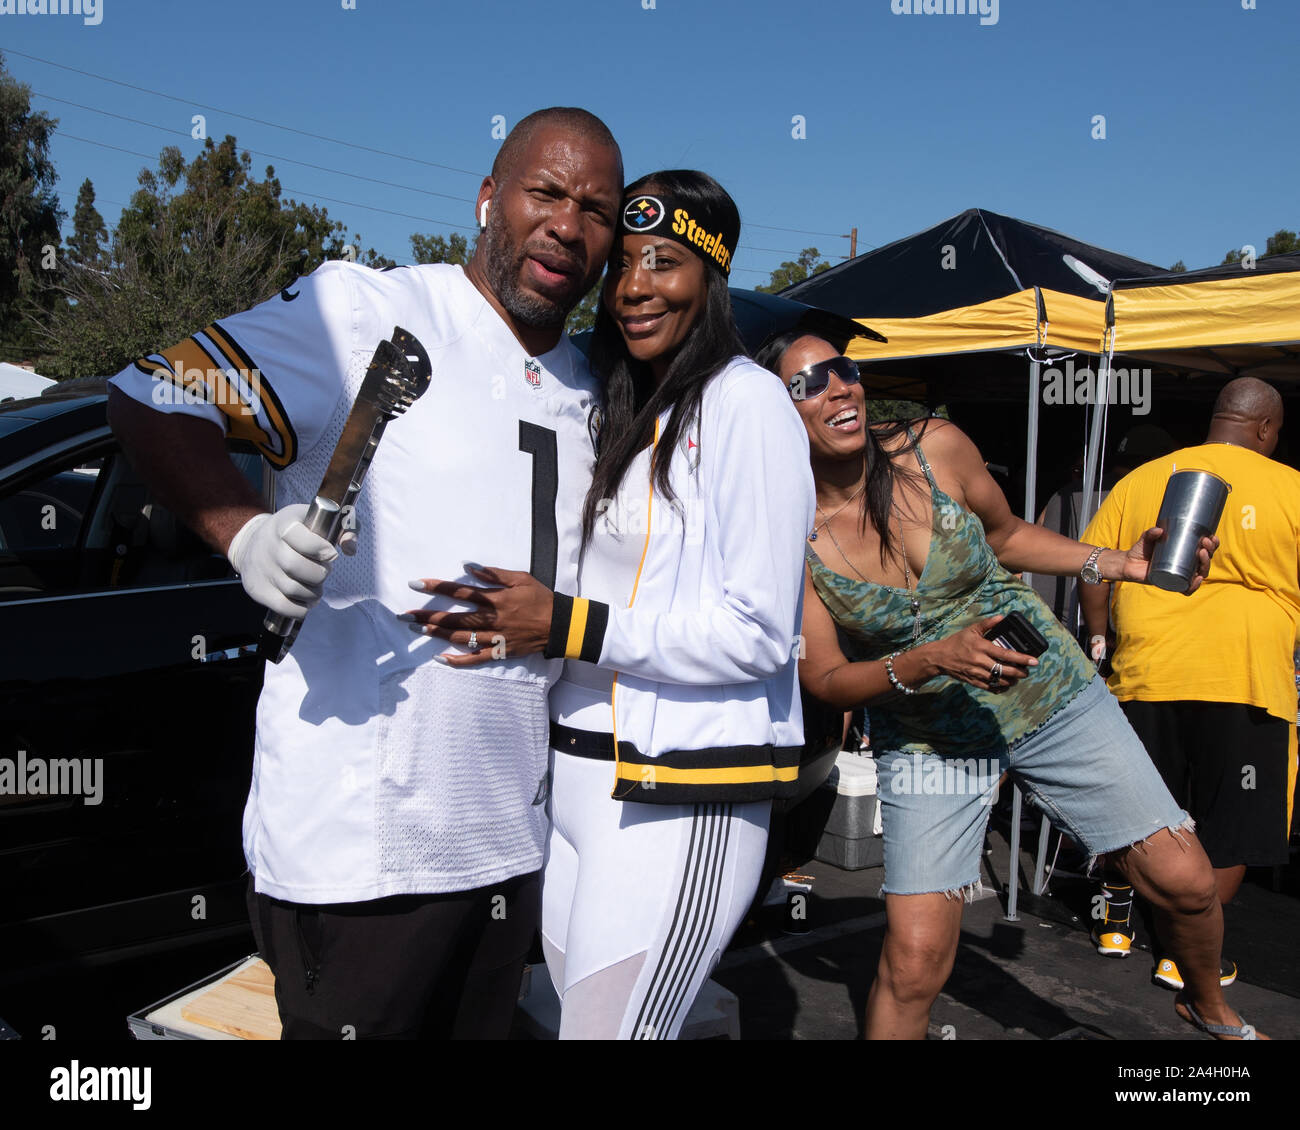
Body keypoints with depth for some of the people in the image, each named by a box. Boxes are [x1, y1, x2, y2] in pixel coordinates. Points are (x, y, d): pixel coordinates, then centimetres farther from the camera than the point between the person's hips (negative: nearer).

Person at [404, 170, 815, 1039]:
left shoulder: (744, 400, -9)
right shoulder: (624, 411, 17)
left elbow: (756, 632, -14)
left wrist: (567, 627, -17)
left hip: (682, 799, -8)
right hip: (583, 779, 8)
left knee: (610, 1026, -4)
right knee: (574, 1008, 14)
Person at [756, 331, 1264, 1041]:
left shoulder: (936, 448, -10)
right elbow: (825, 683, -12)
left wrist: (1117, 563, -3)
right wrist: (934, 659, -27)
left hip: (1051, 694, 3)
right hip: (925, 739, -2)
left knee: (1184, 881, 7)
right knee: (914, 963, -12)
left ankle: (1210, 1006, 39)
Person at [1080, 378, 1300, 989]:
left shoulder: (1141, 479, 7)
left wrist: (1100, 639, 17)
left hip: (1146, 671, 3)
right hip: (1245, 677, -3)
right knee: (1230, 829, 9)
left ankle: (1117, 922, 32)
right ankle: (1184, 954, 11)